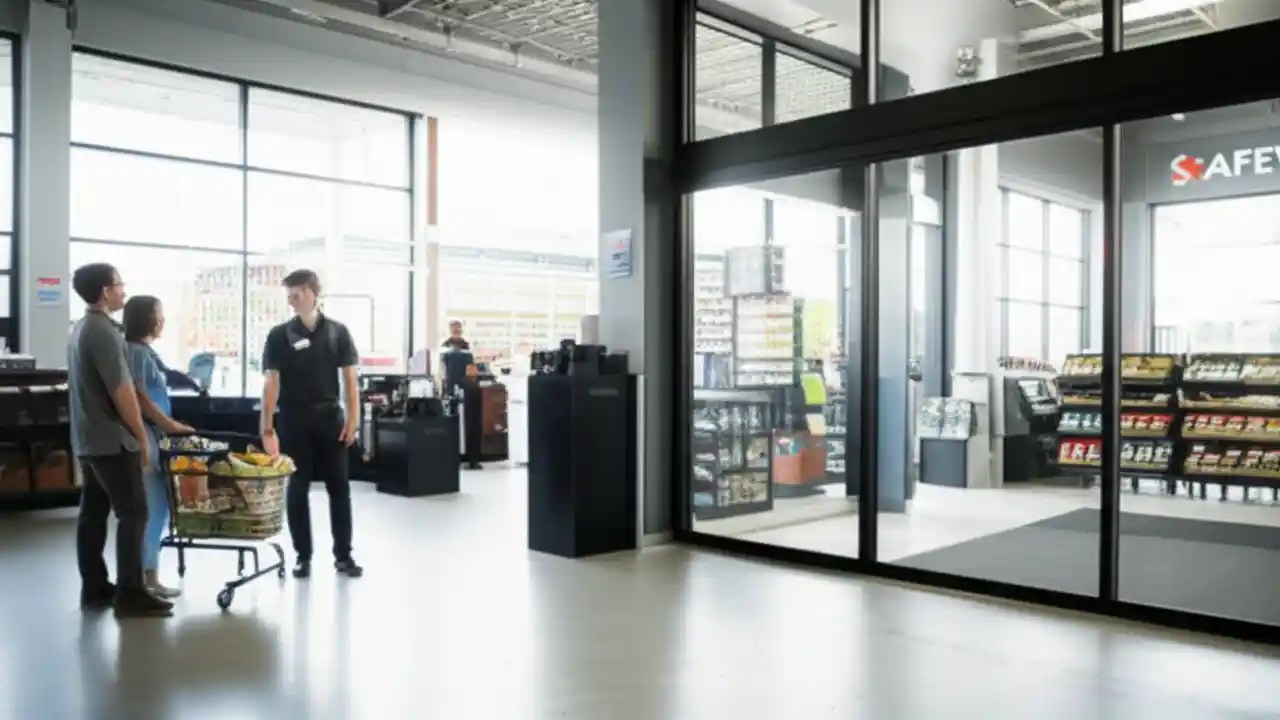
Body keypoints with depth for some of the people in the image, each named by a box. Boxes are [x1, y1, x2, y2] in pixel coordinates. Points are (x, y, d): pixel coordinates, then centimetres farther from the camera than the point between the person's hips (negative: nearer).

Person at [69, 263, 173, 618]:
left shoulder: (79, 329, 14)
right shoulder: (103, 331, -18)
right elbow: (121, 391, -20)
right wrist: (141, 436, -12)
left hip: (87, 438, 10)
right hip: (111, 439, -10)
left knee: (93, 513, 11)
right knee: (133, 512, -7)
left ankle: (95, 588, 17)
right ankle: (130, 593, -5)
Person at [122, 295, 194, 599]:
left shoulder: (146, 351, 16)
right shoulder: (135, 351, -12)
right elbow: (139, 399, -17)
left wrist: (169, 427, 16)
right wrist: (172, 425, -12)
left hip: (154, 434, 10)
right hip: (143, 434, -10)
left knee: (156, 506, 12)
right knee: (147, 508, -5)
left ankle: (148, 573, 20)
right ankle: (145, 576, 2)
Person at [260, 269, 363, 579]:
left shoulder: (337, 331, 2)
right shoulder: (279, 335, -1)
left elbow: (349, 377, 4)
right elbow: (272, 382, -3)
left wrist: (353, 418, -3)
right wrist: (267, 427, -8)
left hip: (330, 417, 1)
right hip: (294, 420, -1)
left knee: (339, 487, 4)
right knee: (297, 489, 6)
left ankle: (343, 555, 14)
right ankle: (303, 556, 17)